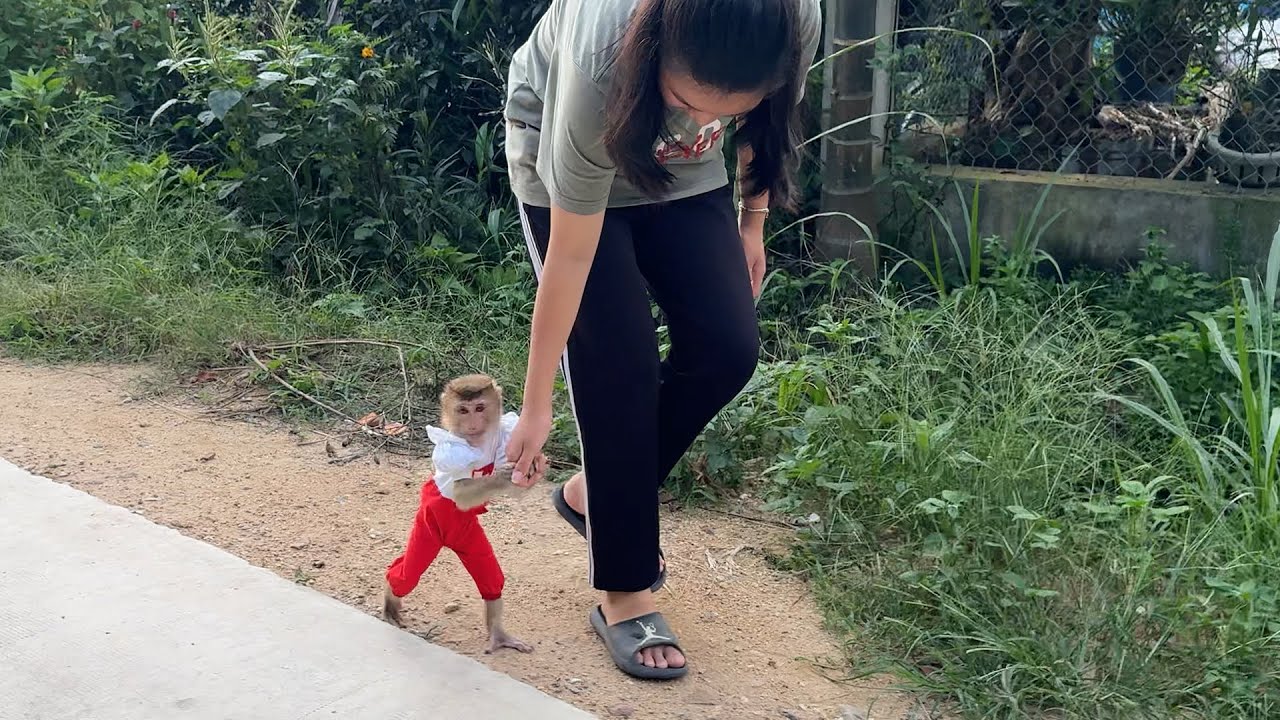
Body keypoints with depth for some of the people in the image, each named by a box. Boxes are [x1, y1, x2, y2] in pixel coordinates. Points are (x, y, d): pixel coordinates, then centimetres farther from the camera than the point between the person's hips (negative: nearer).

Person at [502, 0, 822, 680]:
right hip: (564, 156, -4)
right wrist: (535, 406, -22)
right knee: (619, 365, -14)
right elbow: (570, 260, -30)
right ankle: (623, 593, 1)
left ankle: (596, 493, 14)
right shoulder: (602, 69, -41)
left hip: (682, 171, 4)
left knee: (728, 348, -10)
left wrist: (751, 223, 4)